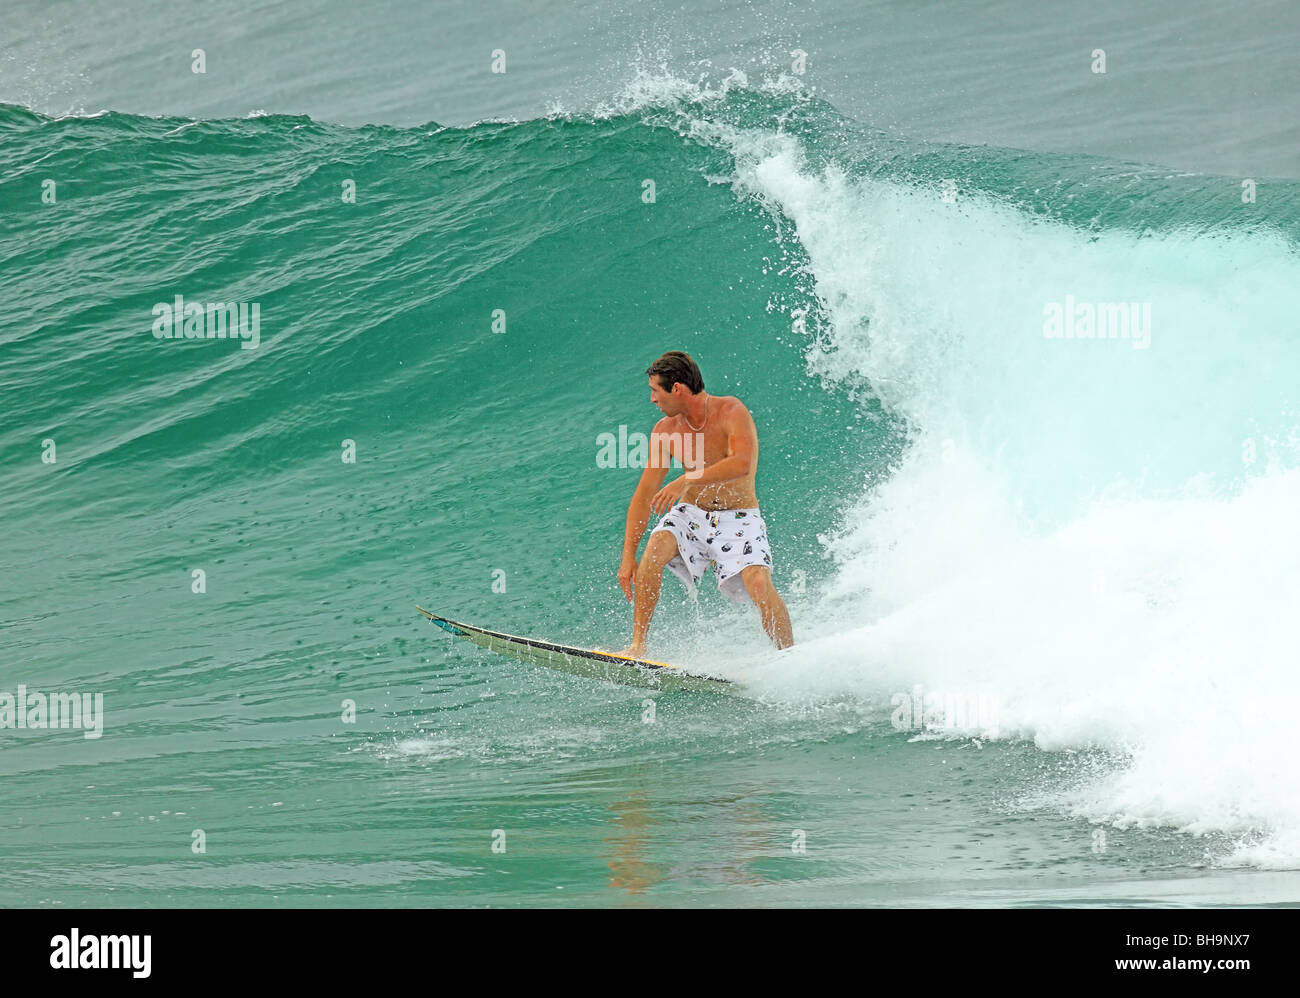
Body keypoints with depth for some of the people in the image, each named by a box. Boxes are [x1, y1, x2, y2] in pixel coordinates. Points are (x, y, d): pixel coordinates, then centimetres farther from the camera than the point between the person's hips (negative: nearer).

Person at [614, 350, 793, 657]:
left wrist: (686, 480, -41)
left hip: (738, 519, -3)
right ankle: (637, 645, -20)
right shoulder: (665, 430, -4)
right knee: (655, 549, -26)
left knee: (759, 584, -26)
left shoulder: (731, 411, -17)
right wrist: (628, 556, -9)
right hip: (691, 514, 3)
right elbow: (644, 495, -3)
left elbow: (742, 464, -35)